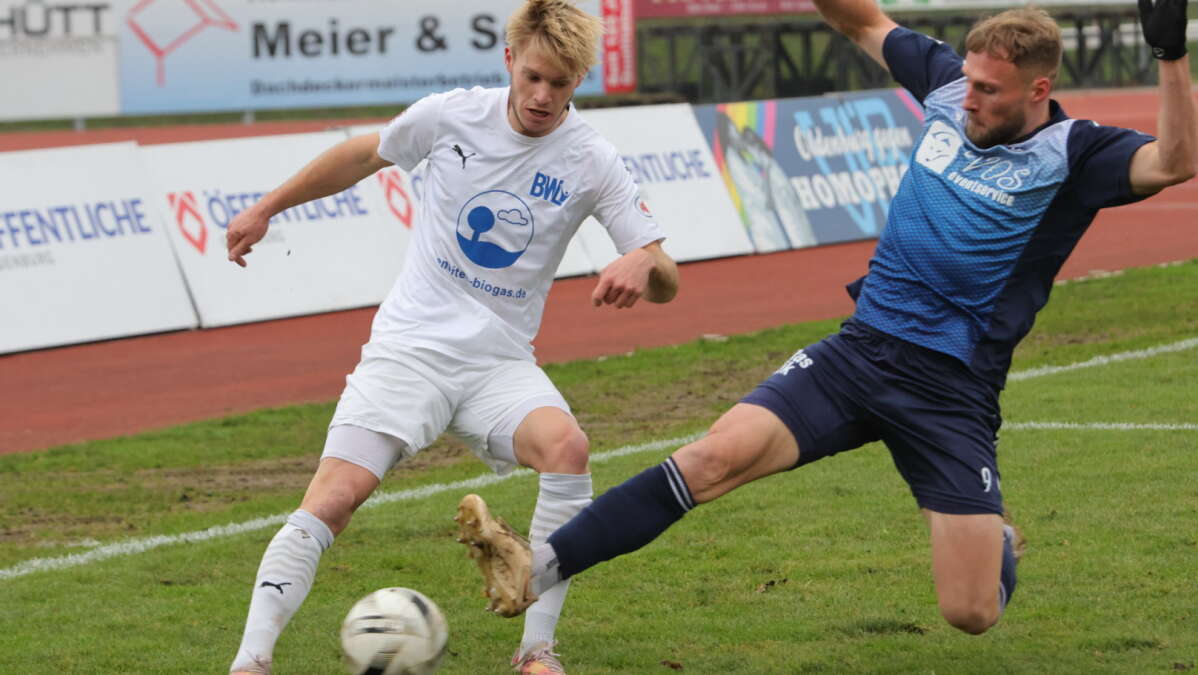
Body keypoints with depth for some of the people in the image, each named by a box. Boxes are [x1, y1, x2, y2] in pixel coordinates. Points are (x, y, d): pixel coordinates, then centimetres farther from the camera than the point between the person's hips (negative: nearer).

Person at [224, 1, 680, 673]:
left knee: (567, 447, -31)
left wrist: (644, 266, -33)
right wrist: (265, 209, 21)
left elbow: (666, 281, -8)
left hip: (500, 362, 0)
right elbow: (364, 154, 17)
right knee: (331, 499, -20)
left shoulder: (590, 162, -6)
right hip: (409, 345, 0)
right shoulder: (451, 115, -3)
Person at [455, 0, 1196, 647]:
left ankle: (997, 546, 33)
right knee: (718, 454, -19)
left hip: (954, 393, -4)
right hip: (862, 349, 4)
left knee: (970, 613, -5)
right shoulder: (949, 83, 5)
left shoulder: (1072, 154, -10)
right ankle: (538, 570, -24)